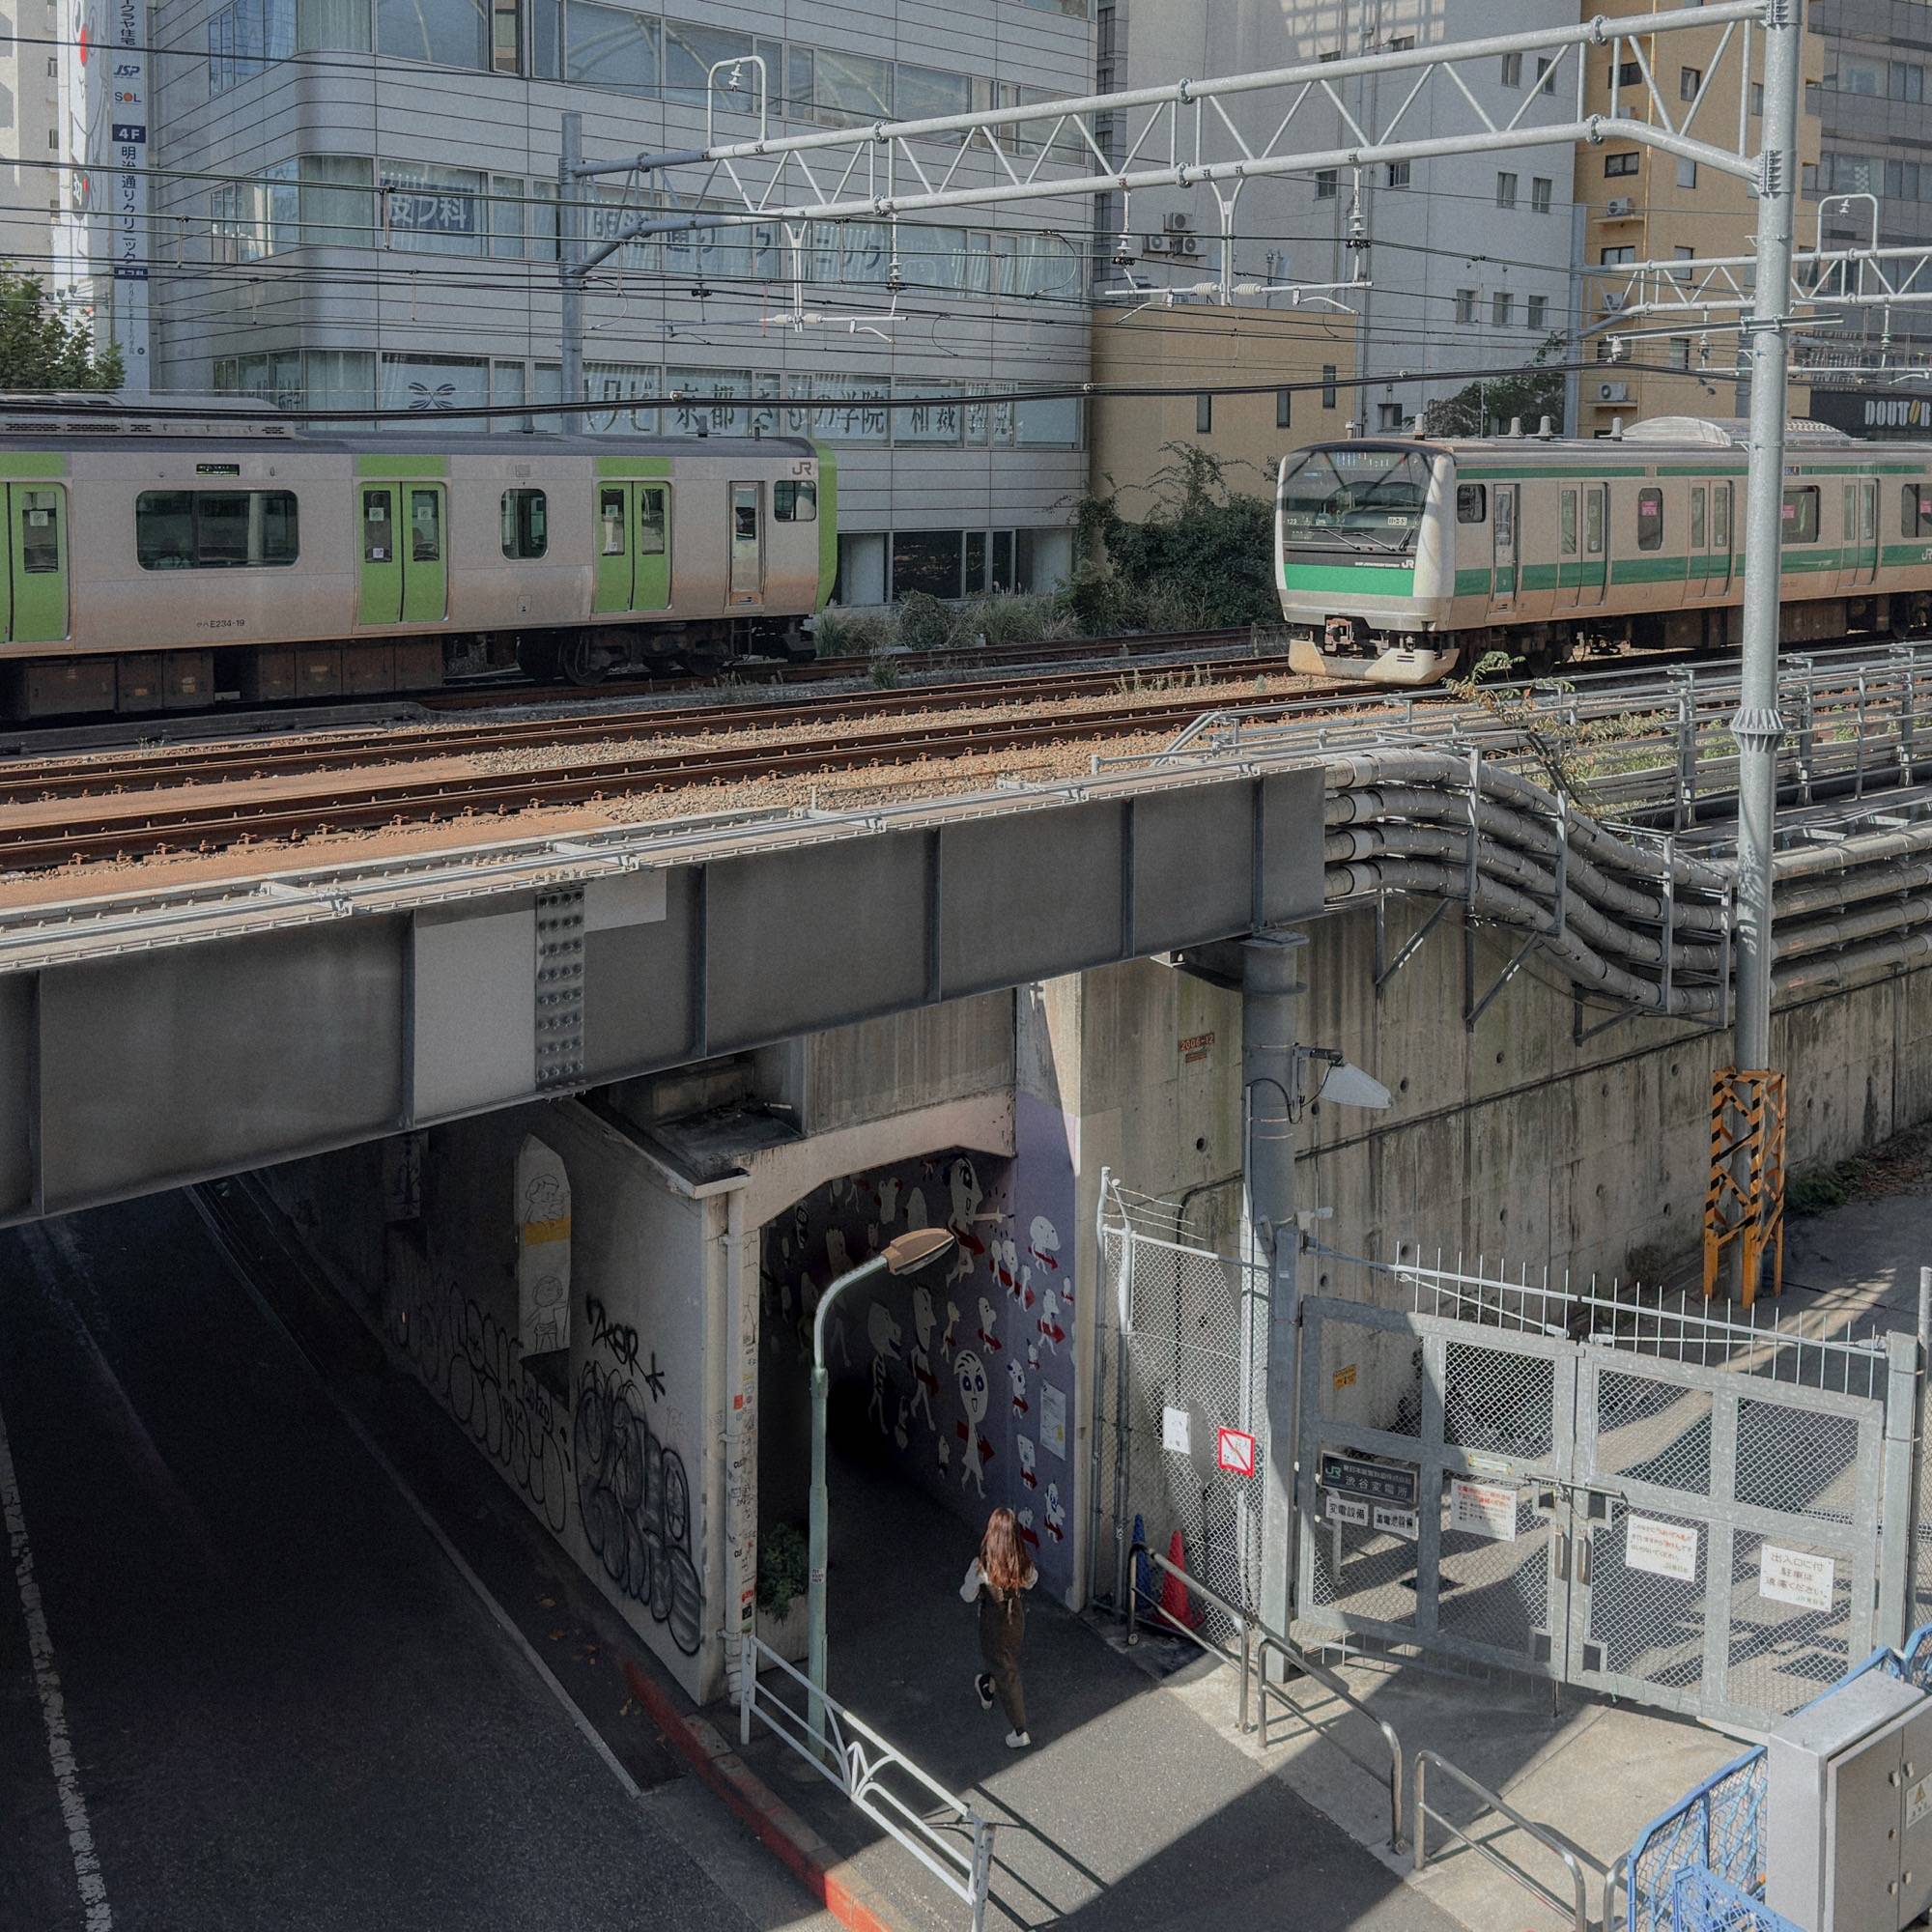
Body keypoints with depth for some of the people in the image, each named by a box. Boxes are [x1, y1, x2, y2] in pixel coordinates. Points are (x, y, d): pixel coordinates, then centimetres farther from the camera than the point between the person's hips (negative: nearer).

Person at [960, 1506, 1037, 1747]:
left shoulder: (981, 1566, -31)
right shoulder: (1023, 1562, -19)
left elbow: (967, 1596, -16)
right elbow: (1030, 1582, 2)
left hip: (994, 1620, -4)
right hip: (1017, 1616, 4)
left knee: (1006, 1672, 10)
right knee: (1009, 1659, 31)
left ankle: (1020, 1732, 17)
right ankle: (988, 1689, 60)